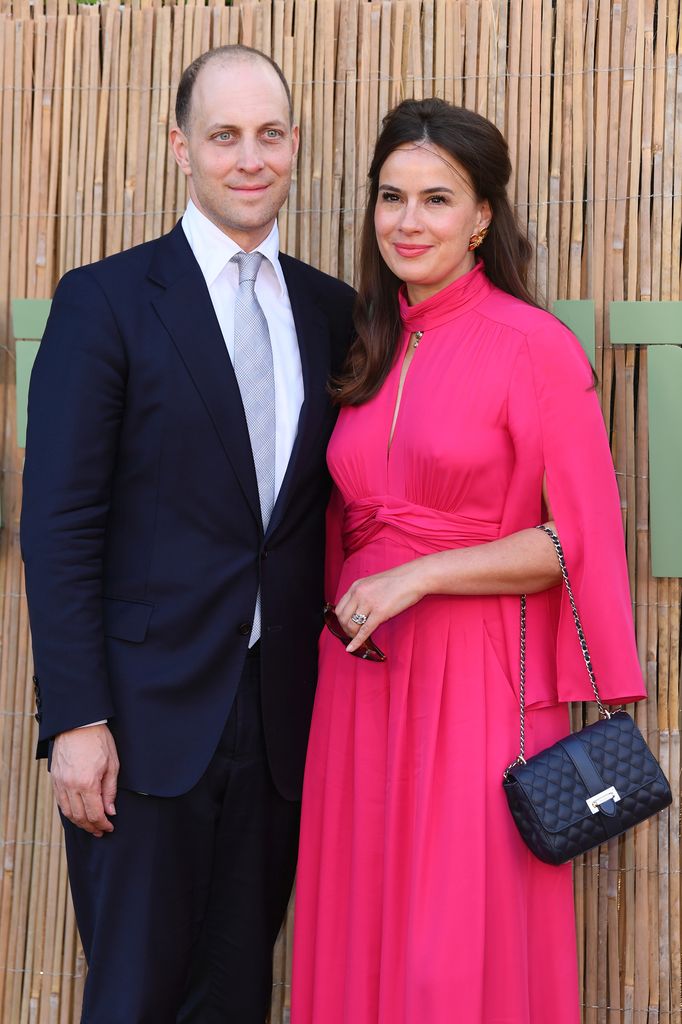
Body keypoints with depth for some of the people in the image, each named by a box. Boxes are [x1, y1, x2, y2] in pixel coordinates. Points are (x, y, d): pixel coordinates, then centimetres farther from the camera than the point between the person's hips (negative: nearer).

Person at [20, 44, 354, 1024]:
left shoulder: (331, 310, 8)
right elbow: (59, 526, -9)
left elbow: (328, 501, 11)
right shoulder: (106, 300, -5)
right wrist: (75, 720, -14)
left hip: (282, 719, 4)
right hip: (146, 718, -4)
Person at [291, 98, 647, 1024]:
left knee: (464, 948, -1)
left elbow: (578, 537, -9)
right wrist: (348, 606, 5)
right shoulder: (369, 351, 11)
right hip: (363, 670, 6)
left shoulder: (535, 346, -7)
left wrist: (419, 575, -15)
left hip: (478, 677, -5)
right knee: (362, 928, 11)